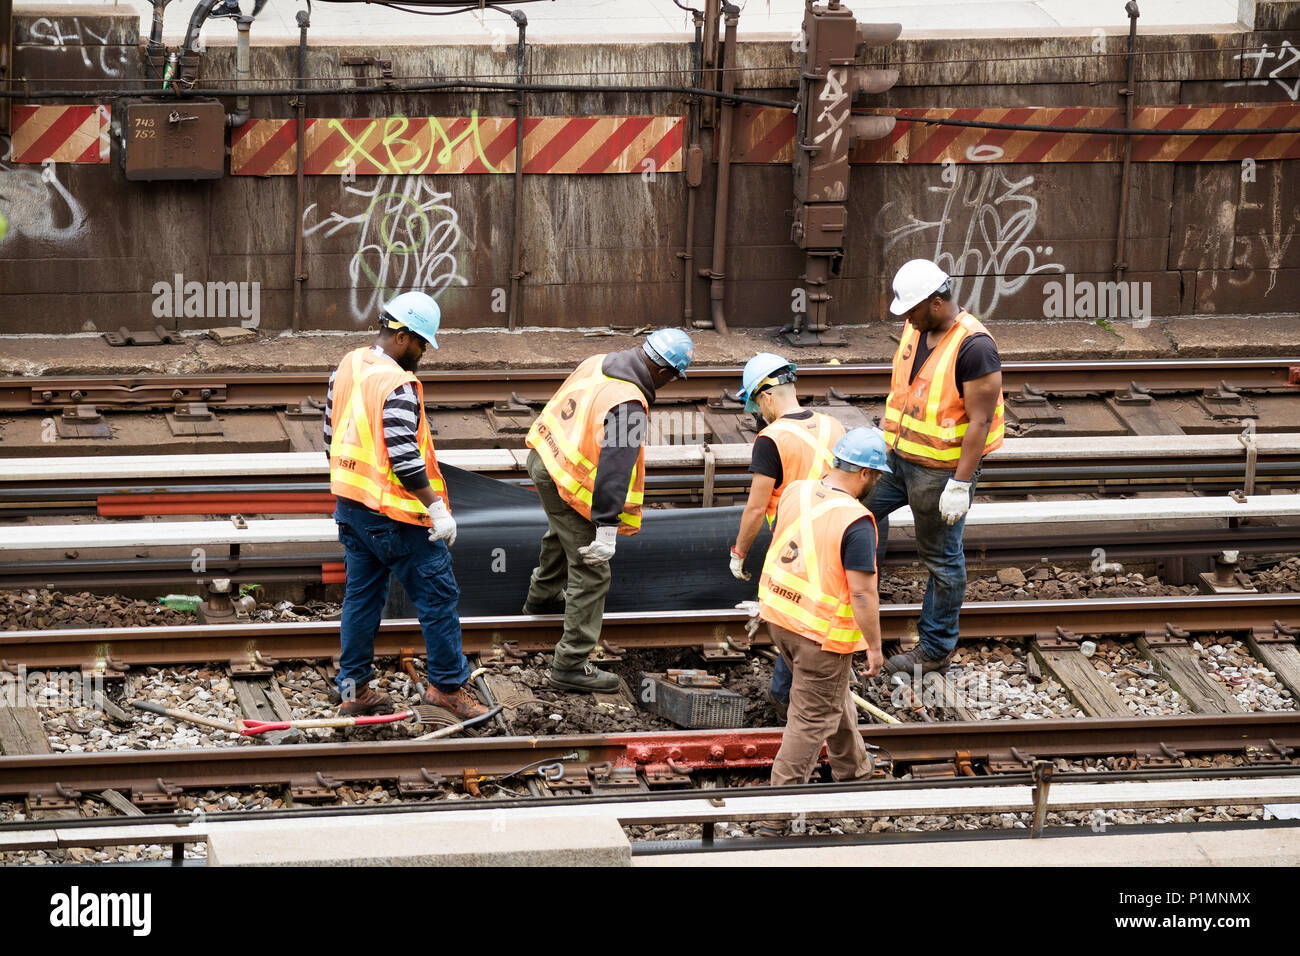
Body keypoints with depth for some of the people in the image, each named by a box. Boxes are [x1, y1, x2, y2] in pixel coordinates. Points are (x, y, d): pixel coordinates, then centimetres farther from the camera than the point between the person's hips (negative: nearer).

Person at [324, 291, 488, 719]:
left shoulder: (346, 368, 7)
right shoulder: (397, 386, -21)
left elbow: (333, 436, 16)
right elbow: (404, 456, -26)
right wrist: (437, 507, -21)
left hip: (351, 506, 9)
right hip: (394, 514, -9)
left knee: (361, 594, 15)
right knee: (437, 593, 2)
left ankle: (354, 688, 19)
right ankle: (447, 684, 9)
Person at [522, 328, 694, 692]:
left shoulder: (597, 363, -1)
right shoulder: (627, 406, -28)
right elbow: (615, 468, -32)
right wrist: (608, 529, -31)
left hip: (543, 456, 9)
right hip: (567, 483, -9)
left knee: (562, 533, 39)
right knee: (591, 574, -1)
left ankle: (543, 596, 63)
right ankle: (570, 665, 2)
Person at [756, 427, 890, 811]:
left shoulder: (795, 491, -3)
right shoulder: (855, 522, -24)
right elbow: (862, 593, -23)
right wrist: (874, 647, -12)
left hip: (779, 616, 8)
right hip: (823, 632, -8)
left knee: (832, 696, 28)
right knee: (812, 720, 5)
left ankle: (853, 772, 45)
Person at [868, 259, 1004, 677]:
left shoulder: (974, 347, -25)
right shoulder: (916, 328, 1)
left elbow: (980, 421, -24)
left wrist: (960, 485, -24)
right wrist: (885, 435, 21)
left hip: (941, 469, -8)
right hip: (898, 455, 8)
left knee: (941, 559, 6)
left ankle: (936, 650, 18)